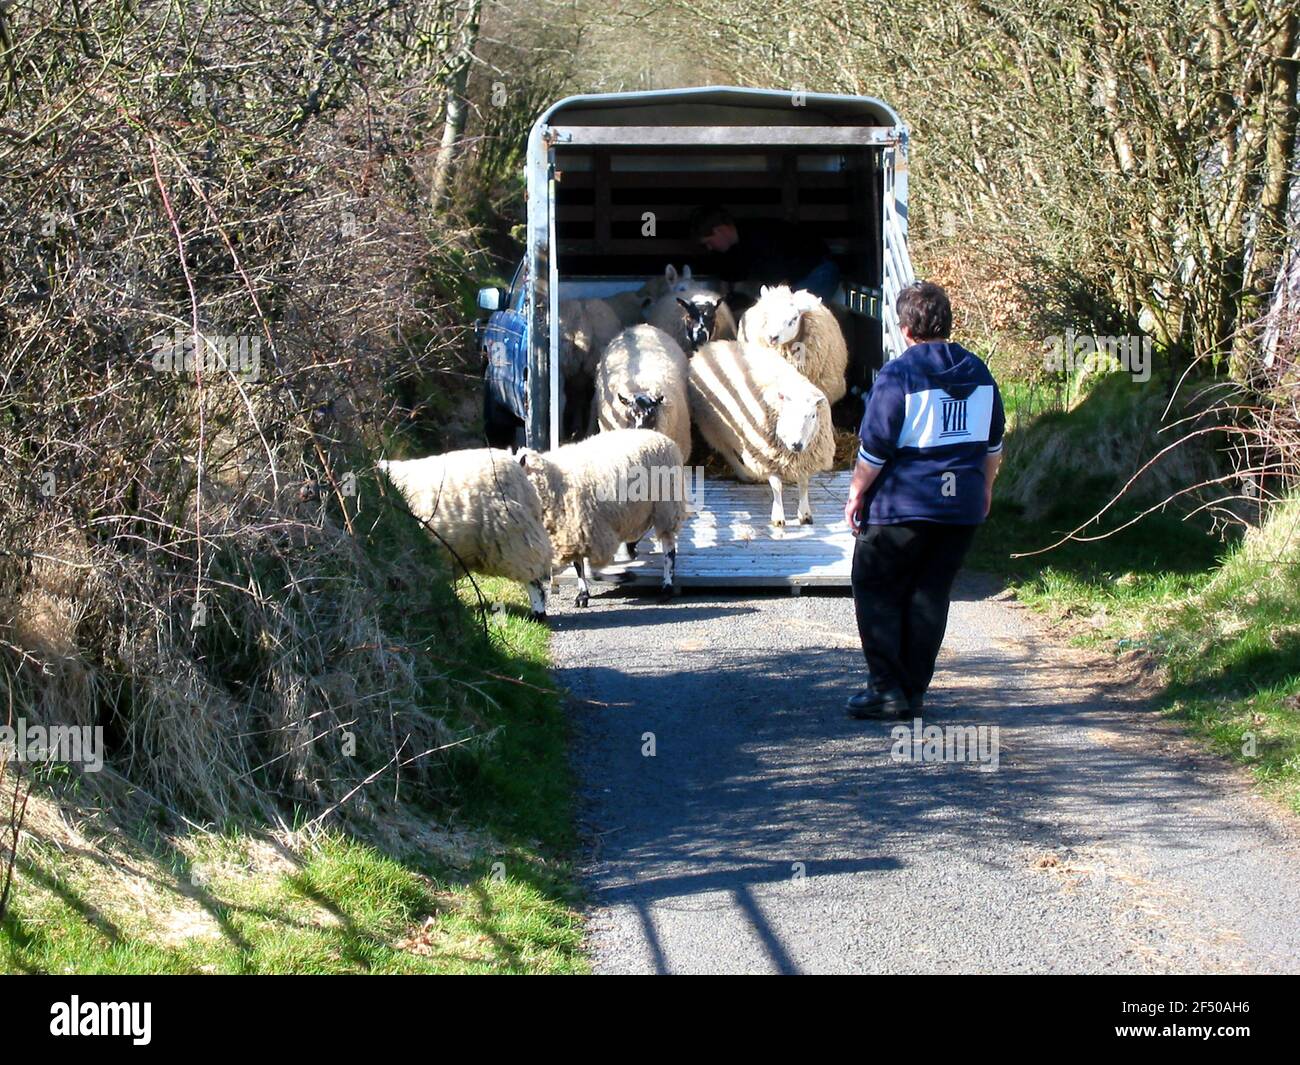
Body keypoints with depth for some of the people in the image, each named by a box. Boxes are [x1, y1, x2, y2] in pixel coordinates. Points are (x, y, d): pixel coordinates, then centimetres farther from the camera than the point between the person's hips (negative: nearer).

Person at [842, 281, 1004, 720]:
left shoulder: (898, 375, -13)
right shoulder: (979, 373, 7)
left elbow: (874, 447, -12)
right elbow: (993, 442, 17)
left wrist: (856, 493, 0)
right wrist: (984, 487, 30)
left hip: (902, 506, -6)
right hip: (962, 507, 6)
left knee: (876, 593, 6)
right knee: (930, 596, 11)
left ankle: (887, 688, 1)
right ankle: (914, 692, 13)